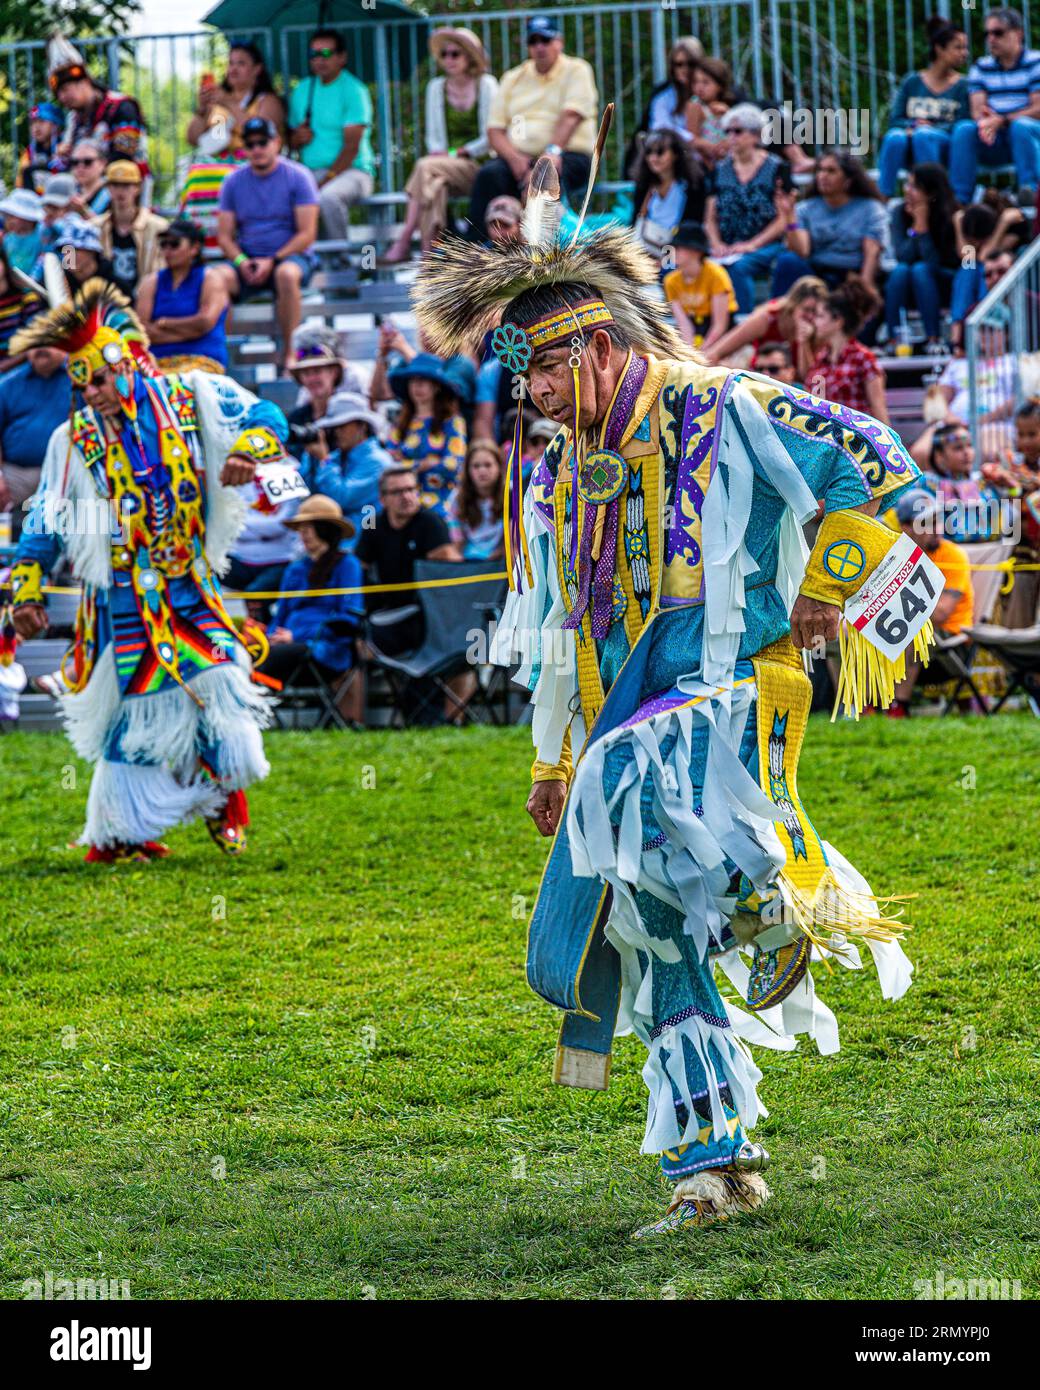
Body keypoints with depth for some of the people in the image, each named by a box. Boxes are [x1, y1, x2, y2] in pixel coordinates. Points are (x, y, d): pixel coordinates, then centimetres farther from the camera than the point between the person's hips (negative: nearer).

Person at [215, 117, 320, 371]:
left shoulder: (298, 177, -2)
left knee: (286, 274, -39)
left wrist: (273, 261, -17)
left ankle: (288, 352, -31)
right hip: (247, 257, 3)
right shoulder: (233, 181, 9)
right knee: (219, 277, -29)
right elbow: (224, 235, 8)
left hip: (291, 255, -3)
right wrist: (241, 261, -13)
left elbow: (307, 234, -7)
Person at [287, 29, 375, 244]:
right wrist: (296, 139, -2)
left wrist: (327, 180, -20)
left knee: (328, 196, -38)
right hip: (309, 172, 5)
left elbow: (352, 146, -12)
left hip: (352, 170, -5)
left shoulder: (353, 90, -4)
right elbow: (291, 139, 23)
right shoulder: (302, 90, 16)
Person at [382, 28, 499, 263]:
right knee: (435, 182, -33)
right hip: (448, 167, 4)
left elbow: (489, 138, -4)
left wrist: (454, 154, -12)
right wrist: (439, 153, -10)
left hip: (480, 166, -4)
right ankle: (430, 252, -41)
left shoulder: (486, 85, 1)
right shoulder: (436, 87, 15)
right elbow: (434, 137, 12)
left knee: (425, 167, -30)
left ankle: (404, 241, -34)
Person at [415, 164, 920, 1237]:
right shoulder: (561, 479, 16)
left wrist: (824, 587, -5)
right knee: (655, 955, 2)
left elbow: (874, 466, -5)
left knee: (628, 778, -38)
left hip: (733, 692, -7)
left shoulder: (722, 418, -7)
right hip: (633, 718, 7)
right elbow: (561, 628, 26)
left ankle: (774, 904, -15)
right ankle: (715, 1164, 9)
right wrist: (550, 760, 27)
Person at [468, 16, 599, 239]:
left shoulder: (576, 70, 8)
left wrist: (552, 152, -26)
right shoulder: (513, 78, 20)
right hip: (517, 156, 3)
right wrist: (515, 158, -11)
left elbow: (571, 117, -9)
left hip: (569, 154, -3)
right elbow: (495, 130, 10)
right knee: (490, 174, -29)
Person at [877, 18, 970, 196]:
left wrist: (929, 128, -15)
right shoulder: (912, 83, 16)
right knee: (895, 137, -32)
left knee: (923, 135, -34)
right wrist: (911, 126, -13)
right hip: (910, 155, 2)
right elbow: (894, 119, 9)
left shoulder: (962, 85, 10)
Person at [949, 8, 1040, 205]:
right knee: (963, 129, -24)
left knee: (1021, 126, -36)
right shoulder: (981, 67, 16)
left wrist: (1001, 121, -16)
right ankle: (958, 199, -30)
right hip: (995, 142, 4)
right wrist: (984, 122, -21)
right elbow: (977, 110, 4)